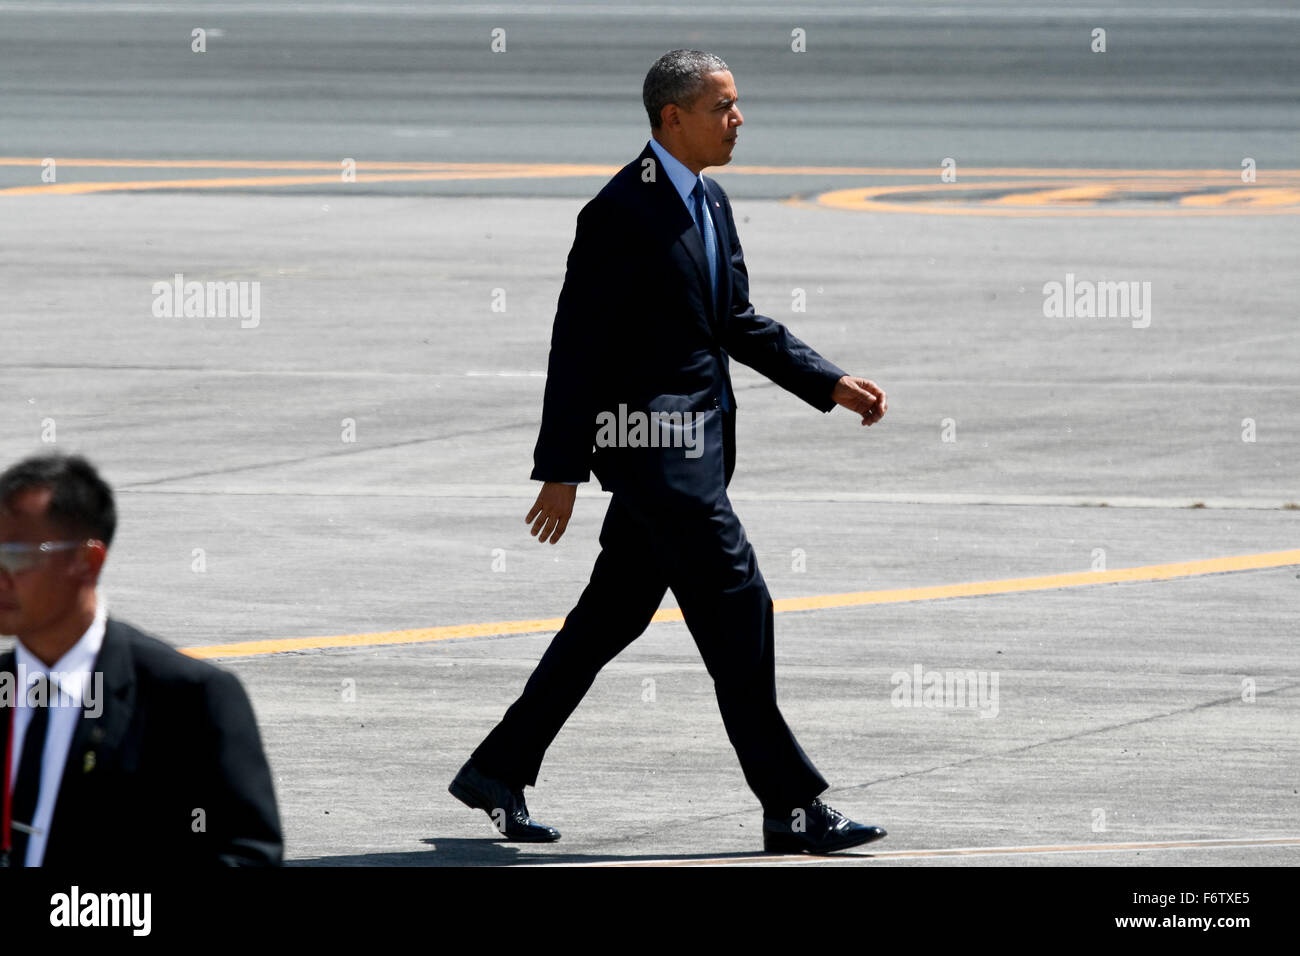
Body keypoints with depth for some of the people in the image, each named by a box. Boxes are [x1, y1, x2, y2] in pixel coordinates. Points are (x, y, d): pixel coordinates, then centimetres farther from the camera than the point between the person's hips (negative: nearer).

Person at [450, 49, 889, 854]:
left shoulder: (709, 203, 13)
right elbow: (577, 344, -15)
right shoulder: (621, 214, -15)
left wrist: (831, 384, 11)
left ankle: (498, 771, 23)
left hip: (695, 436, 10)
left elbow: (740, 324, 21)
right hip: (650, 435, -10)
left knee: (614, 614, 13)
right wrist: (561, 471, -15)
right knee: (736, 607, -10)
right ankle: (792, 809, -7)